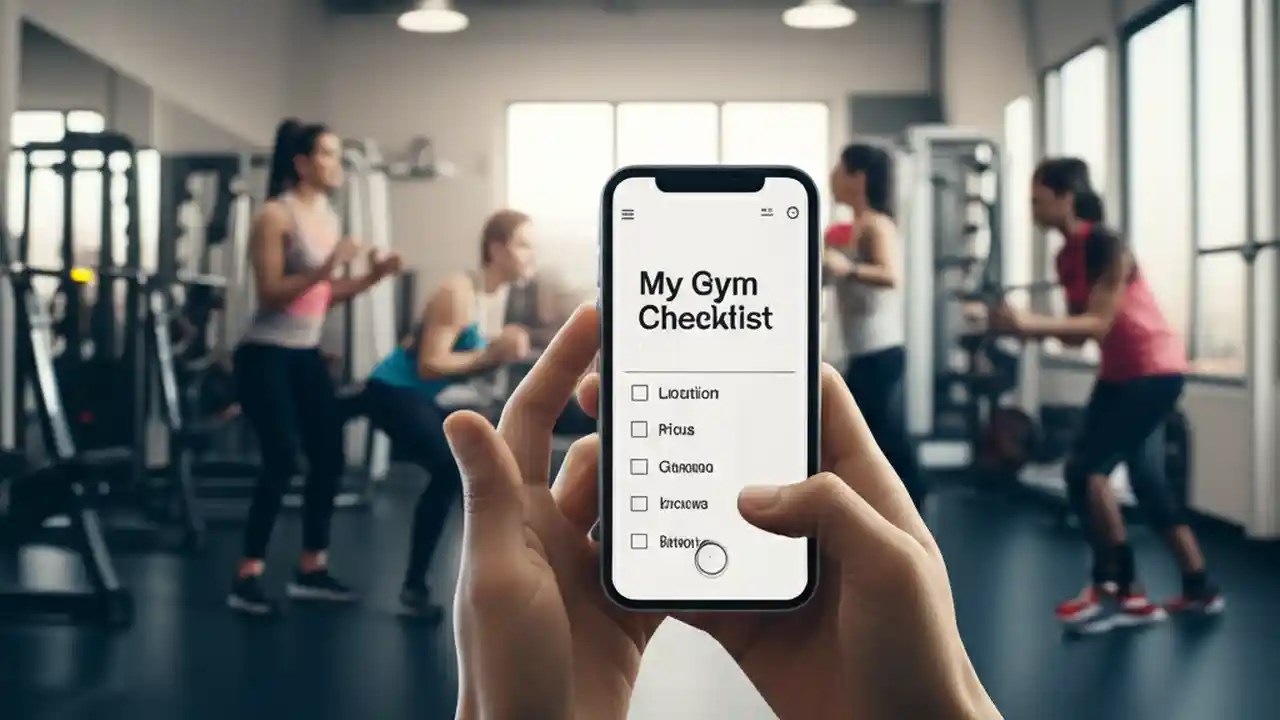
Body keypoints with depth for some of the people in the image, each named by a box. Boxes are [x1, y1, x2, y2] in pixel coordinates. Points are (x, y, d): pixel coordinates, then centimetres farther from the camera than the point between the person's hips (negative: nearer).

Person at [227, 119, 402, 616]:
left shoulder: (329, 216, 11)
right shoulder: (275, 216, -10)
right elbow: (270, 293, -17)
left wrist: (372, 277, 1)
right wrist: (324, 268, -27)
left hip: (306, 354, 8)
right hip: (265, 355, -8)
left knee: (330, 457, 5)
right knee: (282, 460, -15)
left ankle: (311, 570, 17)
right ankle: (247, 578, -5)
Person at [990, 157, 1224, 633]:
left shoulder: (1106, 246, -20)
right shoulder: (1067, 256, 6)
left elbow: (1098, 324, -26)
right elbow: (1076, 332, 5)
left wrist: (1031, 323, -35)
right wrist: (1025, 328, -11)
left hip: (1155, 372, -9)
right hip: (1118, 374, 9)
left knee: (1086, 469, -13)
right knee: (1147, 480, 12)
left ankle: (1120, 590, -2)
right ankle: (1199, 589, 23)